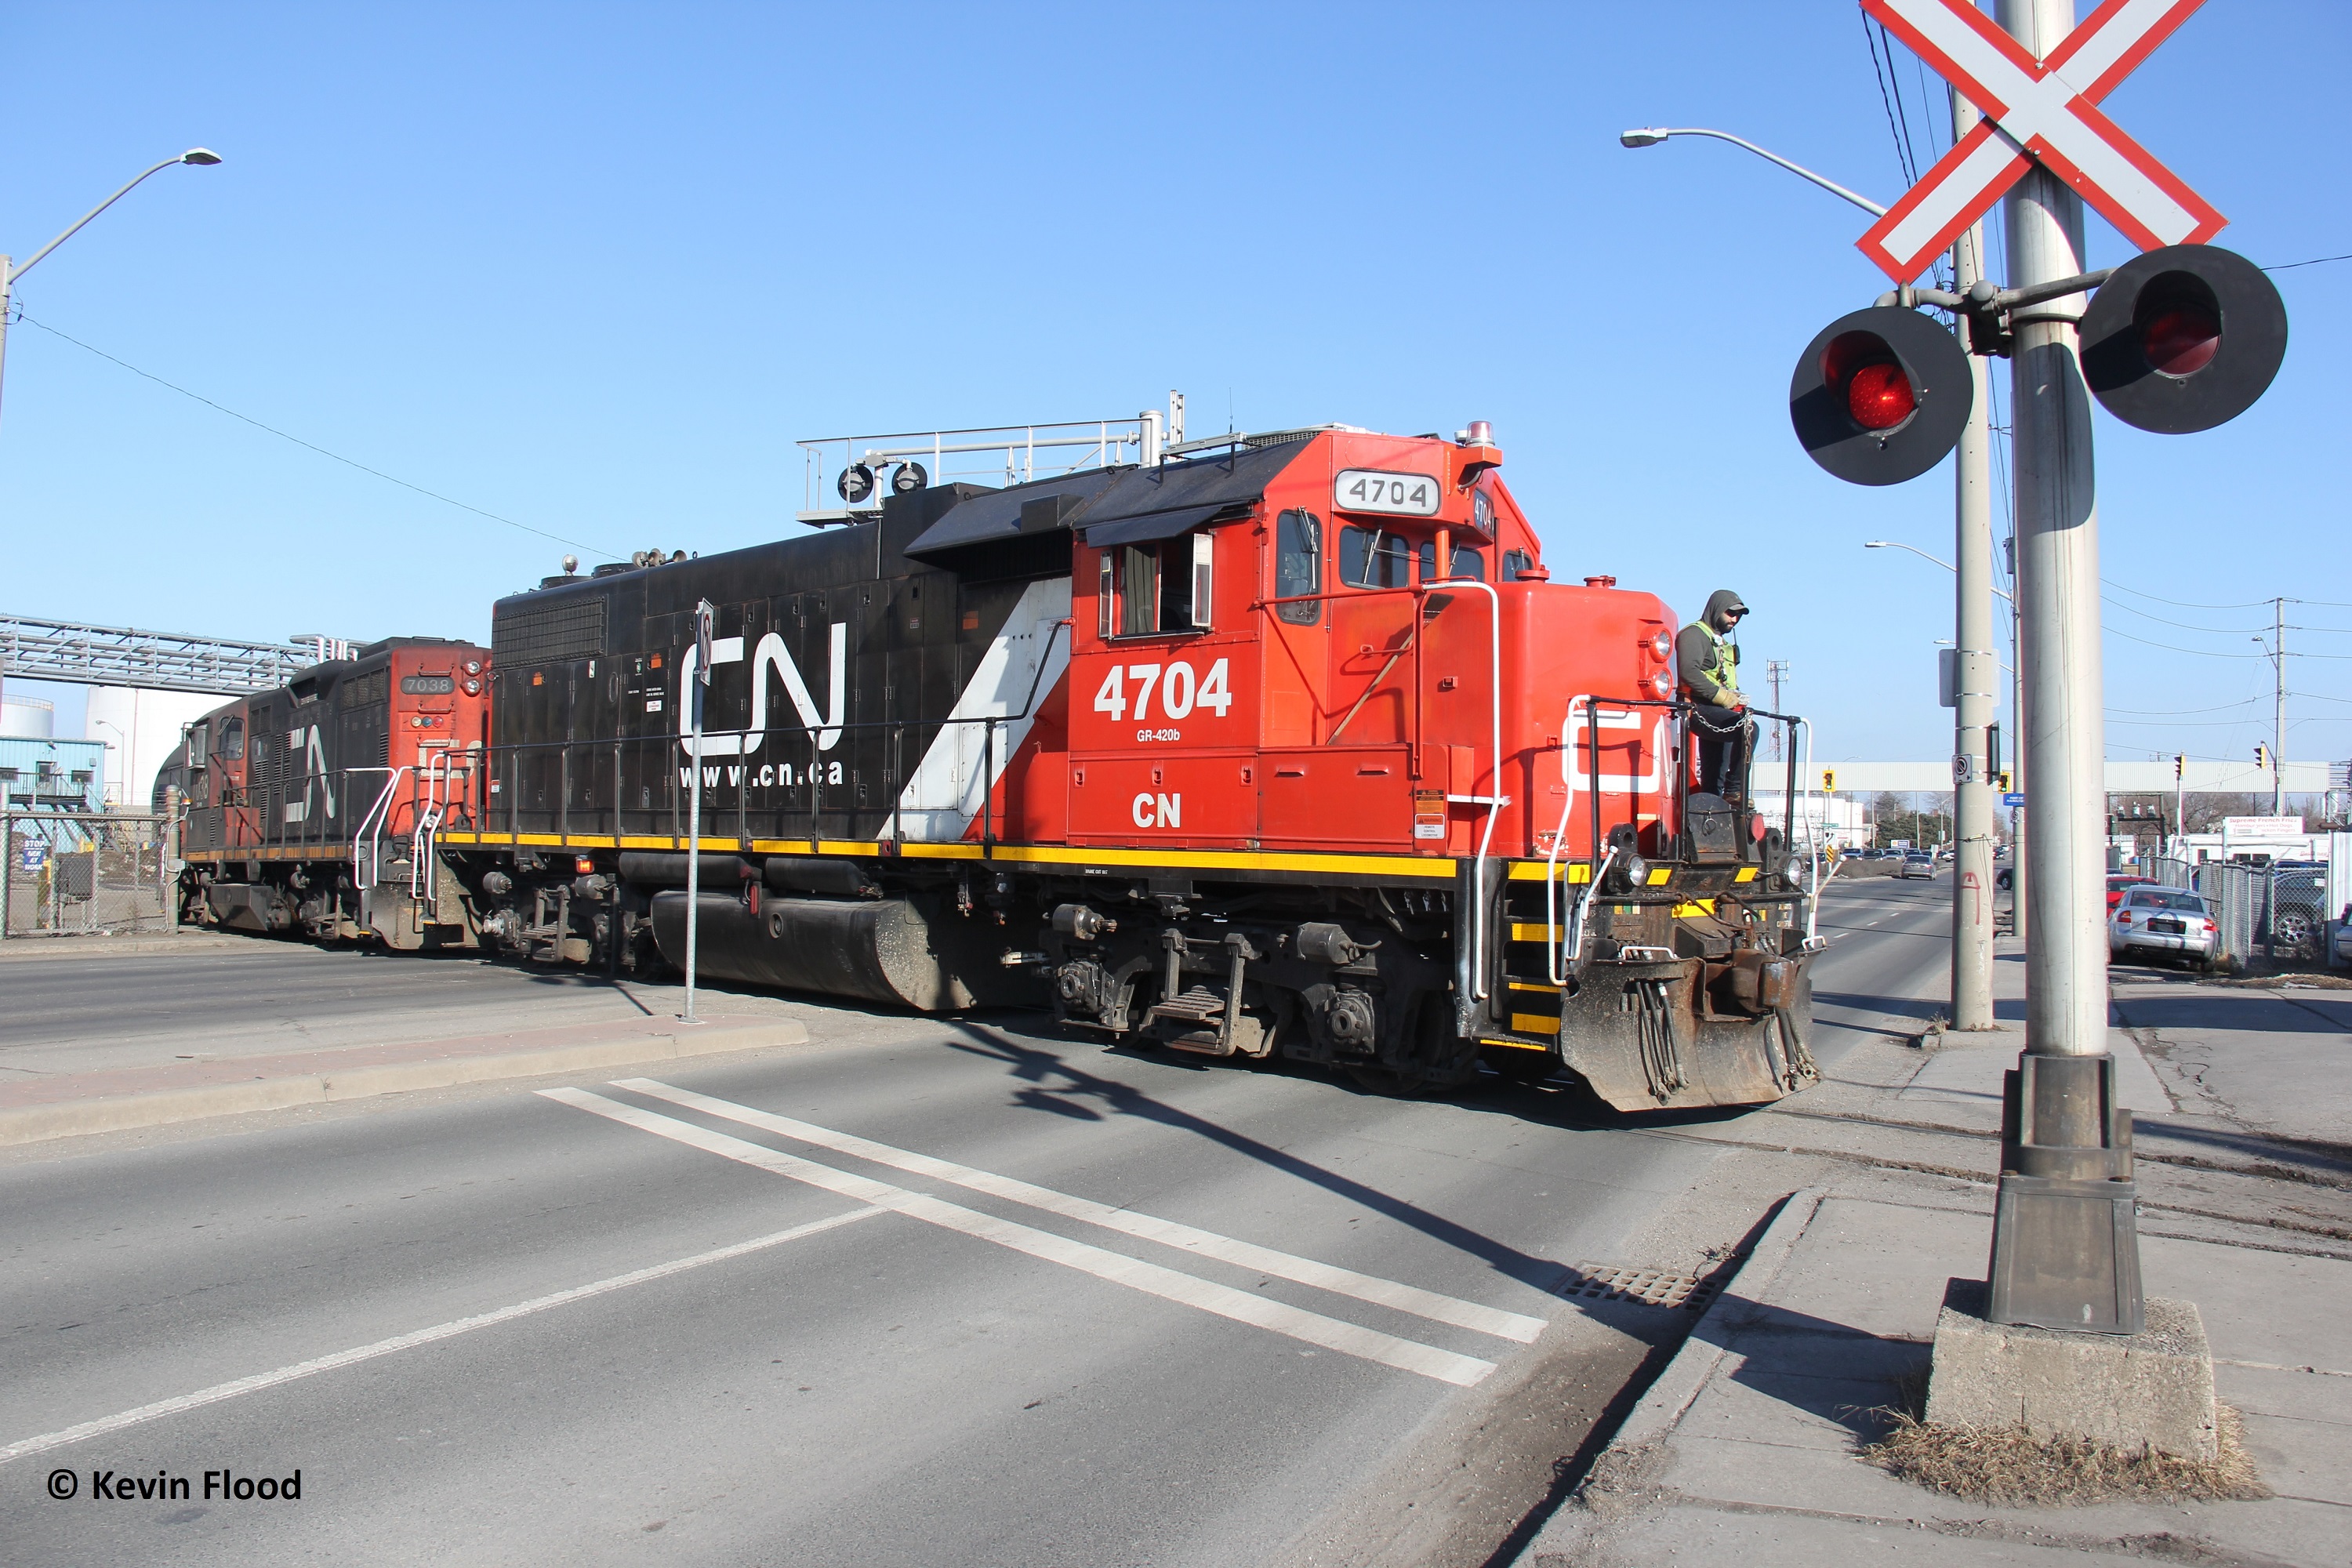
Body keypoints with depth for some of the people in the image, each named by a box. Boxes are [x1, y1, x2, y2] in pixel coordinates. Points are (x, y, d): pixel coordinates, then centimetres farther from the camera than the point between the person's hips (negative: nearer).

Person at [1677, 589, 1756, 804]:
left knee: (1713, 780, 6)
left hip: (1718, 714, 10)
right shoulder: (1694, 634, -3)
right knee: (1748, 727, -31)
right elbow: (1689, 672, -19)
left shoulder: (1723, 643, 28)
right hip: (1700, 709, -10)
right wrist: (1724, 697, -20)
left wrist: (1736, 698, 10)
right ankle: (1734, 790, -29)